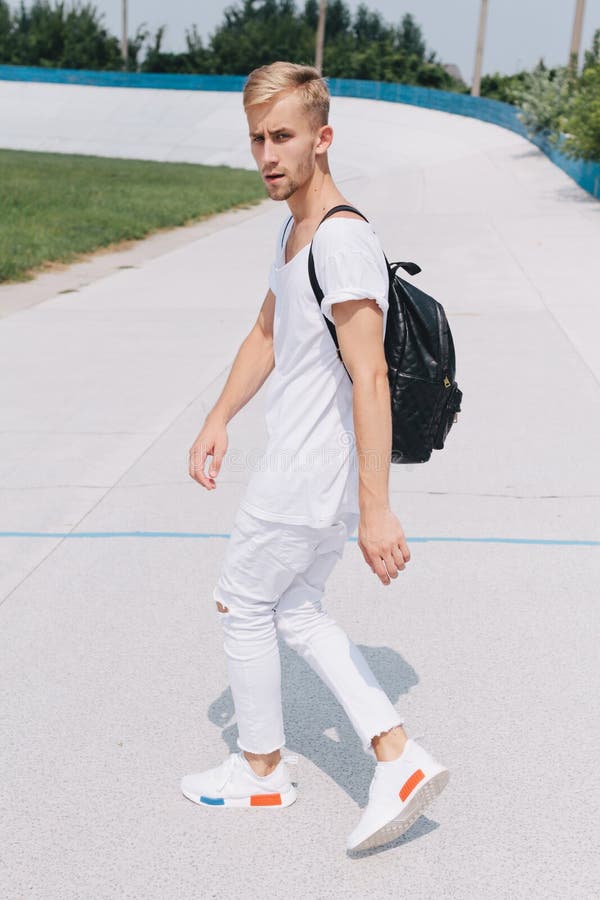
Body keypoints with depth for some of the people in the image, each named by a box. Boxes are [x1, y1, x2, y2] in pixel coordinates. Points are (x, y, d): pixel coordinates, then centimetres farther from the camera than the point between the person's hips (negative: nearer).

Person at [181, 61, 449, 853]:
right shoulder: (293, 229, 12)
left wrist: (377, 509, -29)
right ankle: (398, 759, 19)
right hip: (316, 474, 10)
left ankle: (261, 768, 31)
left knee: (241, 605, 10)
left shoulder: (342, 239, -21)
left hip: (308, 480, -10)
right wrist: (219, 421, 14)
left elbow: (370, 379, -27)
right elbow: (267, 335, 22)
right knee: (295, 612, 20)